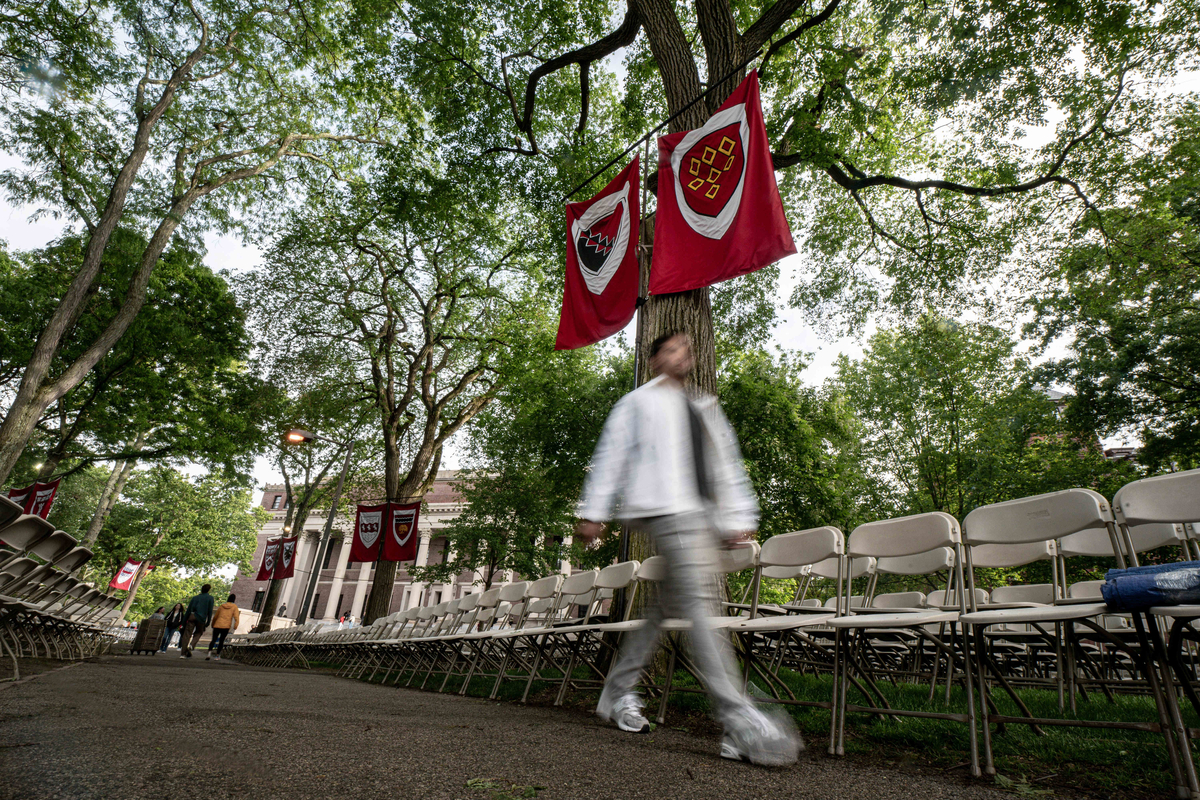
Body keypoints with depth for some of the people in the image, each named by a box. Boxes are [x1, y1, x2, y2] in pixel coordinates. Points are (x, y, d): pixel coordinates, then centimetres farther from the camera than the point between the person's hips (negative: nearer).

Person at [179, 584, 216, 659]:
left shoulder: (195, 597, 20)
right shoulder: (210, 598, 9)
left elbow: (188, 610, 16)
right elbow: (210, 611, 3)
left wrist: (184, 621, 20)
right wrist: (208, 622, 8)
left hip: (192, 616, 2)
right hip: (201, 618, -2)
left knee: (187, 634, 2)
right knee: (198, 633, 17)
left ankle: (183, 653, -4)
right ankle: (192, 645, -9)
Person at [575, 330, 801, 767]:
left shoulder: (706, 410, 30)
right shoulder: (638, 402, 15)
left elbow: (728, 465, 25)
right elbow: (610, 456, 10)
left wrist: (739, 518, 14)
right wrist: (593, 512, 3)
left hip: (703, 514, 7)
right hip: (666, 507, -6)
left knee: (668, 605, 8)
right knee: (697, 600, -19)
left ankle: (617, 693, 22)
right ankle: (738, 720, -22)